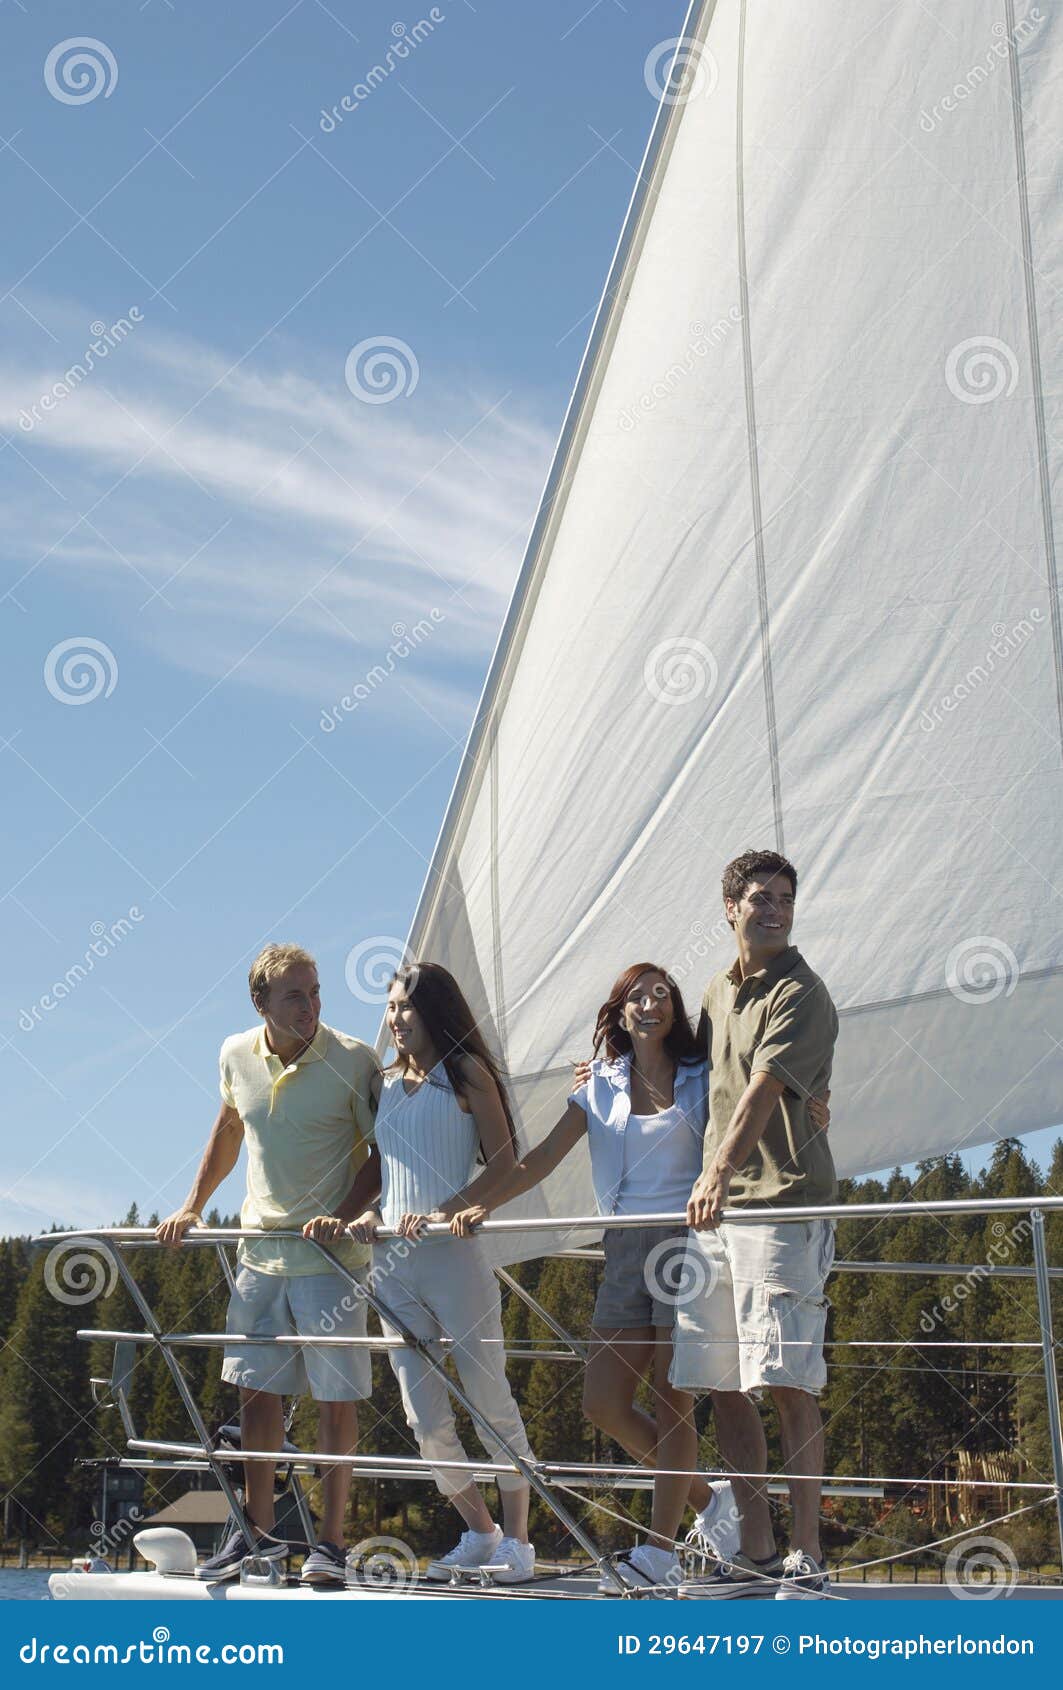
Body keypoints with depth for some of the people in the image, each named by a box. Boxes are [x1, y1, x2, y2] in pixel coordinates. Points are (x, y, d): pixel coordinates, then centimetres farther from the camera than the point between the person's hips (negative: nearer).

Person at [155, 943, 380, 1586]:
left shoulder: (354, 1061, -11)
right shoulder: (238, 1056, 2)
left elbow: (383, 1157, -5)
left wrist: (343, 1215, -19)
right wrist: (192, 1207, 19)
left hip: (331, 1255, -4)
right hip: (262, 1251, 4)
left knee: (337, 1398, -1)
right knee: (256, 1390, 8)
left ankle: (331, 1539, 9)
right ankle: (259, 1530, 21)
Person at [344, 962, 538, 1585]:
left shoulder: (467, 1073, 1)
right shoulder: (385, 1082, 17)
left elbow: (505, 1169, -3)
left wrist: (444, 1212, -16)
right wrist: (365, 1211, 2)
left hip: (454, 1255, -5)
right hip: (391, 1261, 6)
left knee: (492, 1403, -2)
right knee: (427, 1421, 6)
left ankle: (517, 1542, 8)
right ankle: (479, 1532, 22)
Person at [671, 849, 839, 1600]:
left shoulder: (801, 995, -6)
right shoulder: (718, 991, 18)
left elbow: (761, 1093, -20)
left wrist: (720, 1174, -32)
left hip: (784, 1205, -7)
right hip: (713, 1208, 8)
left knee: (788, 1383, -9)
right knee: (724, 1386, 8)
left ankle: (809, 1557, -2)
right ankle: (756, 1551, 17)